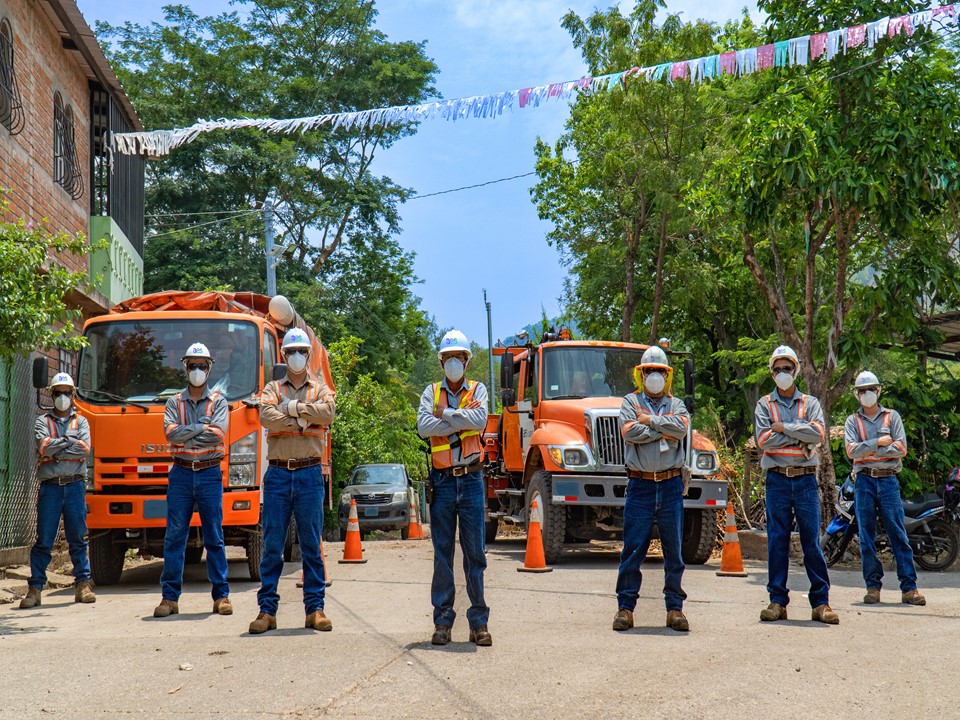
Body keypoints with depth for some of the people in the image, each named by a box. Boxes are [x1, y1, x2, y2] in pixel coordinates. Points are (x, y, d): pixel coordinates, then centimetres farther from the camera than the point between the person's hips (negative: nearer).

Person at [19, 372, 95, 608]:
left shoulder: (81, 421, 13)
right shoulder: (43, 421, 10)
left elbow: (85, 449, -4)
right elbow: (43, 446, -9)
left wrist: (55, 452, -7)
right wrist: (70, 441, -6)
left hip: (75, 485, 1)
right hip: (50, 486, -1)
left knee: (78, 538, 3)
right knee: (44, 540, -2)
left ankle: (83, 585, 7)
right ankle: (34, 589, 0)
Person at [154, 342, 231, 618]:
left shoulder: (218, 401, 7)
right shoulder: (174, 402, 11)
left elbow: (218, 434, -9)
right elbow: (171, 433, -6)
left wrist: (185, 437, -8)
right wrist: (201, 427, -9)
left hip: (210, 474, -1)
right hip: (181, 473, 1)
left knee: (214, 538, 1)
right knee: (174, 537, -1)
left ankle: (221, 595, 6)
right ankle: (170, 597, 3)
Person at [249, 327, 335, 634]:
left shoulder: (320, 388, 13)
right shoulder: (273, 389, 12)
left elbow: (327, 413, -10)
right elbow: (266, 416, -9)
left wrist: (292, 408, -9)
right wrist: (304, 420, -10)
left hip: (310, 473, 0)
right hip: (278, 473, 0)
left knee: (311, 544, 3)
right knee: (272, 544, 0)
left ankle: (315, 609, 7)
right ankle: (267, 609, 4)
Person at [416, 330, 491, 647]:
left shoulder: (477, 390, 7)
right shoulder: (431, 392, 9)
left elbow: (480, 420, -14)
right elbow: (424, 427, -9)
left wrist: (444, 413, -8)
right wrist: (461, 417, -10)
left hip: (471, 479, -1)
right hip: (442, 480, 1)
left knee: (475, 552, 1)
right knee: (442, 552, 3)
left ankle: (479, 622, 6)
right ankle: (442, 621, 8)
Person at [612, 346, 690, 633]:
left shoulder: (676, 404, 13)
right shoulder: (630, 402, 8)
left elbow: (681, 427, -9)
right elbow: (630, 432, -11)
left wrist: (650, 420, -6)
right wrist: (664, 430, -7)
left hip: (671, 484, 2)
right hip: (640, 484, -2)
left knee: (674, 549, 5)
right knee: (633, 548, -1)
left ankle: (675, 608, 13)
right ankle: (625, 606, 5)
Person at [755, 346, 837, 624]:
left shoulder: (810, 402, 10)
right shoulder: (765, 404, 9)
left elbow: (818, 434, -8)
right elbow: (763, 439, -7)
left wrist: (783, 428, -9)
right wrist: (801, 432, -6)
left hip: (806, 479, 0)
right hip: (777, 479, 0)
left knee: (812, 540, -1)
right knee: (777, 541, 1)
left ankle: (821, 602, 3)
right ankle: (777, 601, 6)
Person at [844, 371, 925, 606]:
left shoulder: (892, 417, 11)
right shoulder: (852, 421, 12)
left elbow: (901, 448, -2)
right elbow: (852, 450, -4)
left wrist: (867, 451, -7)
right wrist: (878, 442, -10)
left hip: (888, 480, -1)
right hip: (864, 480, 1)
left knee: (898, 534, -4)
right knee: (866, 536, 1)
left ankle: (909, 587, -5)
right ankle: (873, 586, 6)